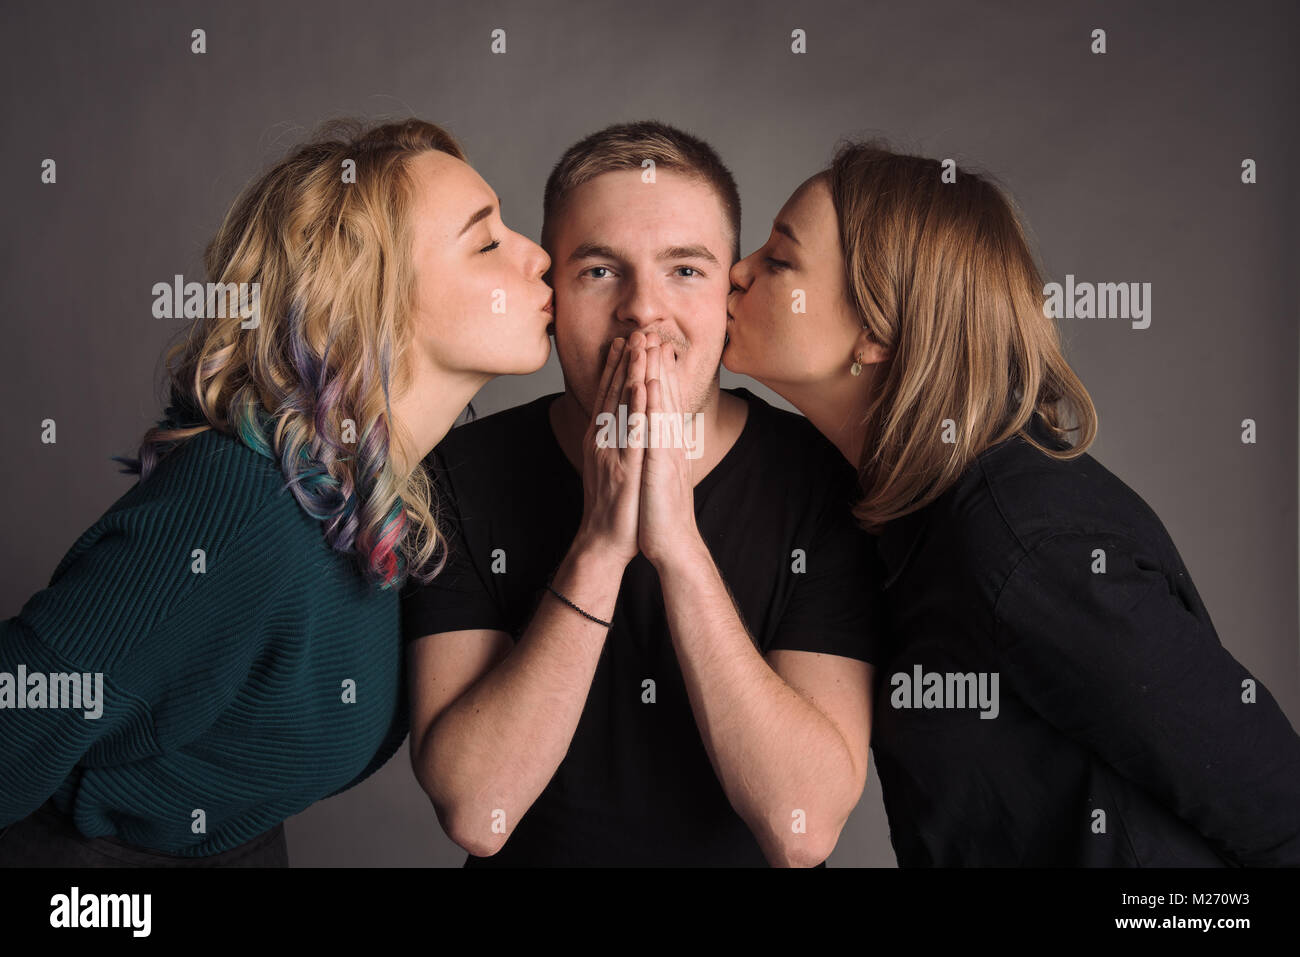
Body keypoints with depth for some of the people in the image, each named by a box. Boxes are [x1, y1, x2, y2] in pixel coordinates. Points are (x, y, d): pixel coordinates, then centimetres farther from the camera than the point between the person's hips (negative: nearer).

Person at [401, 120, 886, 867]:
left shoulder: (828, 481, -11)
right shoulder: (465, 476, -8)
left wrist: (678, 546, -24)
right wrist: (599, 546, -23)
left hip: (743, 862, 0)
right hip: (538, 860, 1)